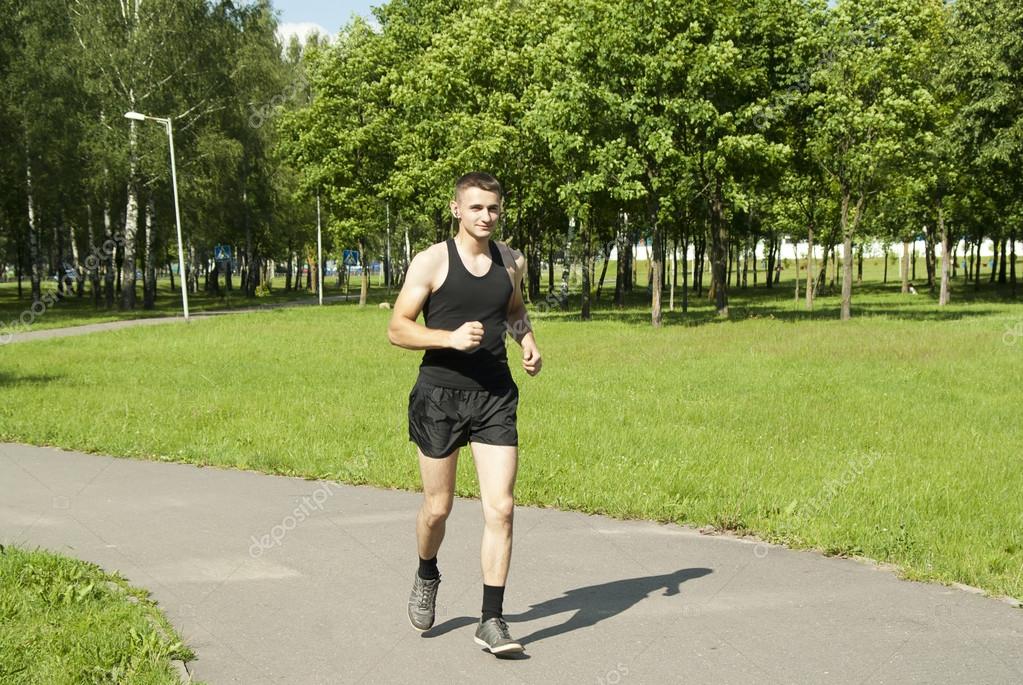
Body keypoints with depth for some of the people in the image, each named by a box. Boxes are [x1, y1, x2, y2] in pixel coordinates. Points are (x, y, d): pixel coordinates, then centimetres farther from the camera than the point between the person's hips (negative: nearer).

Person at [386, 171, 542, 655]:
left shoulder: (511, 262, 8)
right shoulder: (431, 261, -6)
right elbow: (397, 328, -7)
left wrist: (528, 341, 7)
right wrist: (450, 337, -22)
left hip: (496, 397, 3)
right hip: (439, 395, -3)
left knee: (500, 508, -7)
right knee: (438, 507, 9)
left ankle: (491, 621, 1)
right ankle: (427, 577, 41)